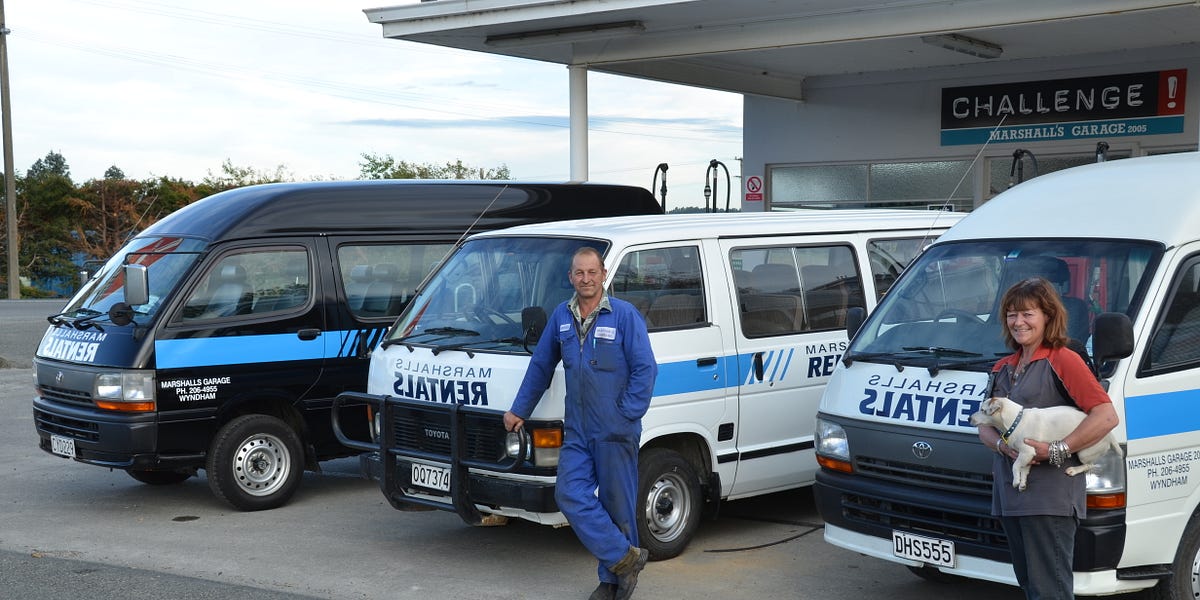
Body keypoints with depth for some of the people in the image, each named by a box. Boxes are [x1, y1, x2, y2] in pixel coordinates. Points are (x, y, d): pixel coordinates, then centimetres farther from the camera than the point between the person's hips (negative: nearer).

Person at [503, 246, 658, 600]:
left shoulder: (625, 315, -6)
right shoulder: (561, 317, 9)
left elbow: (645, 369, -8)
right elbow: (540, 365, 20)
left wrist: (627, 415, -13)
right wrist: (520, 410, 21)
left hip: (616, 432, -5)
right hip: (576, 432, 5)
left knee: (617, 504, 2)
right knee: (571, 496, -7)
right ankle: (626, 558, 1)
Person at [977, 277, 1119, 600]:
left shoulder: (1063, 360, -8)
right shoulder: (1002, 367, 17)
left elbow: (1106, 416, -17)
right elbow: (985, 425, 17)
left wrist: (1057, 450, -20)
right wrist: (1003, 444, -6)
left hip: (1050, 496, -8)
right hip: (1009, 492, 8)